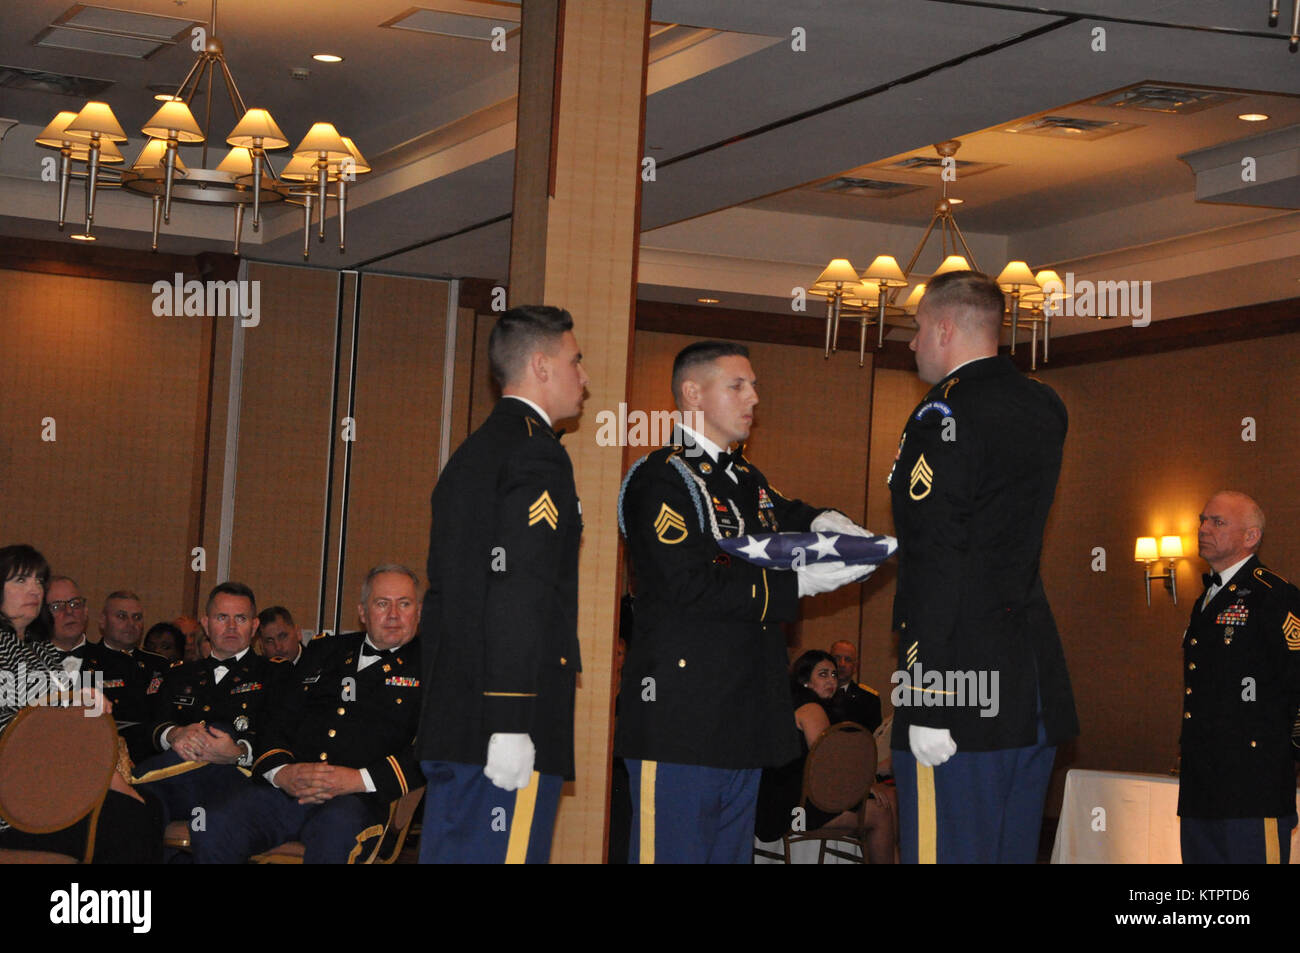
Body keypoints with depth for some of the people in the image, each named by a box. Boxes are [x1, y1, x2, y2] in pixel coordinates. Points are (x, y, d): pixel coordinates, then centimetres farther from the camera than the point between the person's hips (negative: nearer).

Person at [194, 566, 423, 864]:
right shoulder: (323, 652, 25)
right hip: (286, 790, 4)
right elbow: (279, 723, 19)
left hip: (357, 799, -4)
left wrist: (357, 780, -15)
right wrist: (281, 772, -4)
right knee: (215, 828, -25)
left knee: (336, 829, -40)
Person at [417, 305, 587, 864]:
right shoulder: (535, 453, -10)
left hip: (450, 720, 10)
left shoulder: (472, 454, 20)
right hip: (505, 721, -10)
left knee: (447, 853, 11)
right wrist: (511, 726, -22)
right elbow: (518, 593, -19)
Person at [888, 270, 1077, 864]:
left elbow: (938, 565, -17)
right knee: (1012, 853, 13)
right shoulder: (1042, 409, 13)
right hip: (1033, 693, 8)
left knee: (948, 853, -5)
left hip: (960, 682, -8)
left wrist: (926, 707, -18)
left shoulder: (942, 417, -11)